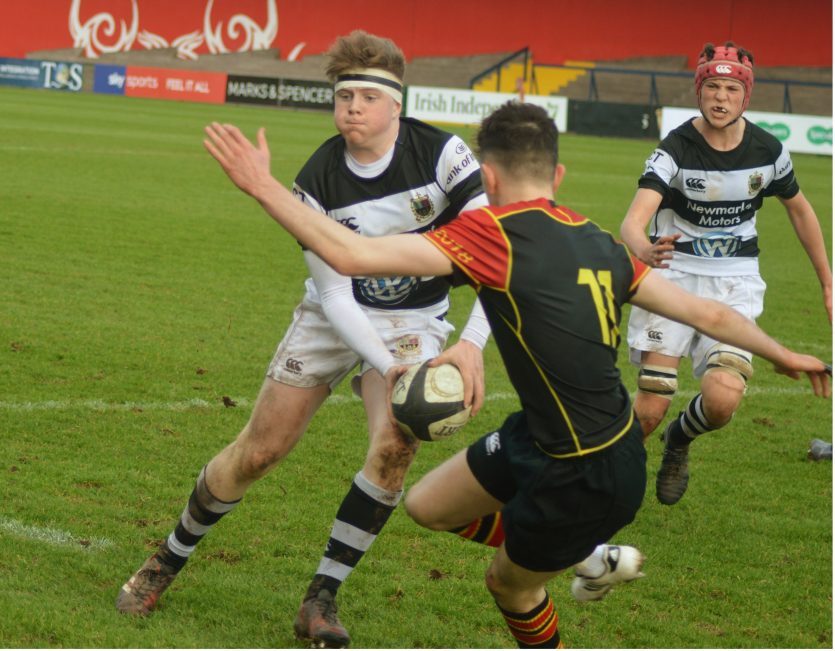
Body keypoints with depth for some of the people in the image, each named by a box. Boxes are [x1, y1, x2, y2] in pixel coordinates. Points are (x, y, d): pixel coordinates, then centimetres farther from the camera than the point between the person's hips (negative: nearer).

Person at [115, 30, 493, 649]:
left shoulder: (440, 153, -22)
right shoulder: (317, 182, -17)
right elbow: (335, 294, -17)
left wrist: (472, 344, -37)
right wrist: (390, 368, -31)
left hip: (414, 320, -1)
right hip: (335, 315, 1)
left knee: (394, 445, -24)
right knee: (257, 450, 1)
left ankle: (322, 599, -9)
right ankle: (168, 562, 26)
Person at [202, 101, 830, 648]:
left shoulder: (492, 233, -20)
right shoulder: (599, 244, 1)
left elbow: (352, 254, -27)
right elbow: (707, 313, 7)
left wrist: (264, 186, -17)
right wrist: (784, 355, 24)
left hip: (590, 479, -7)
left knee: (511, 582, 22)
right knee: (427, 505, 19)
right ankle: (591, 551, 37)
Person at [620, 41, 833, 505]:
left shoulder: (768, 151, -3)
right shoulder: (675, 150, -14)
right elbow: (634, 219, -28)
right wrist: (643, 249, -53)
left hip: (735, 282, 2)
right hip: (674, 273, -2)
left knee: (723, 401, -20)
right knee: (651, 409, -14)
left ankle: (680, 441, 16)